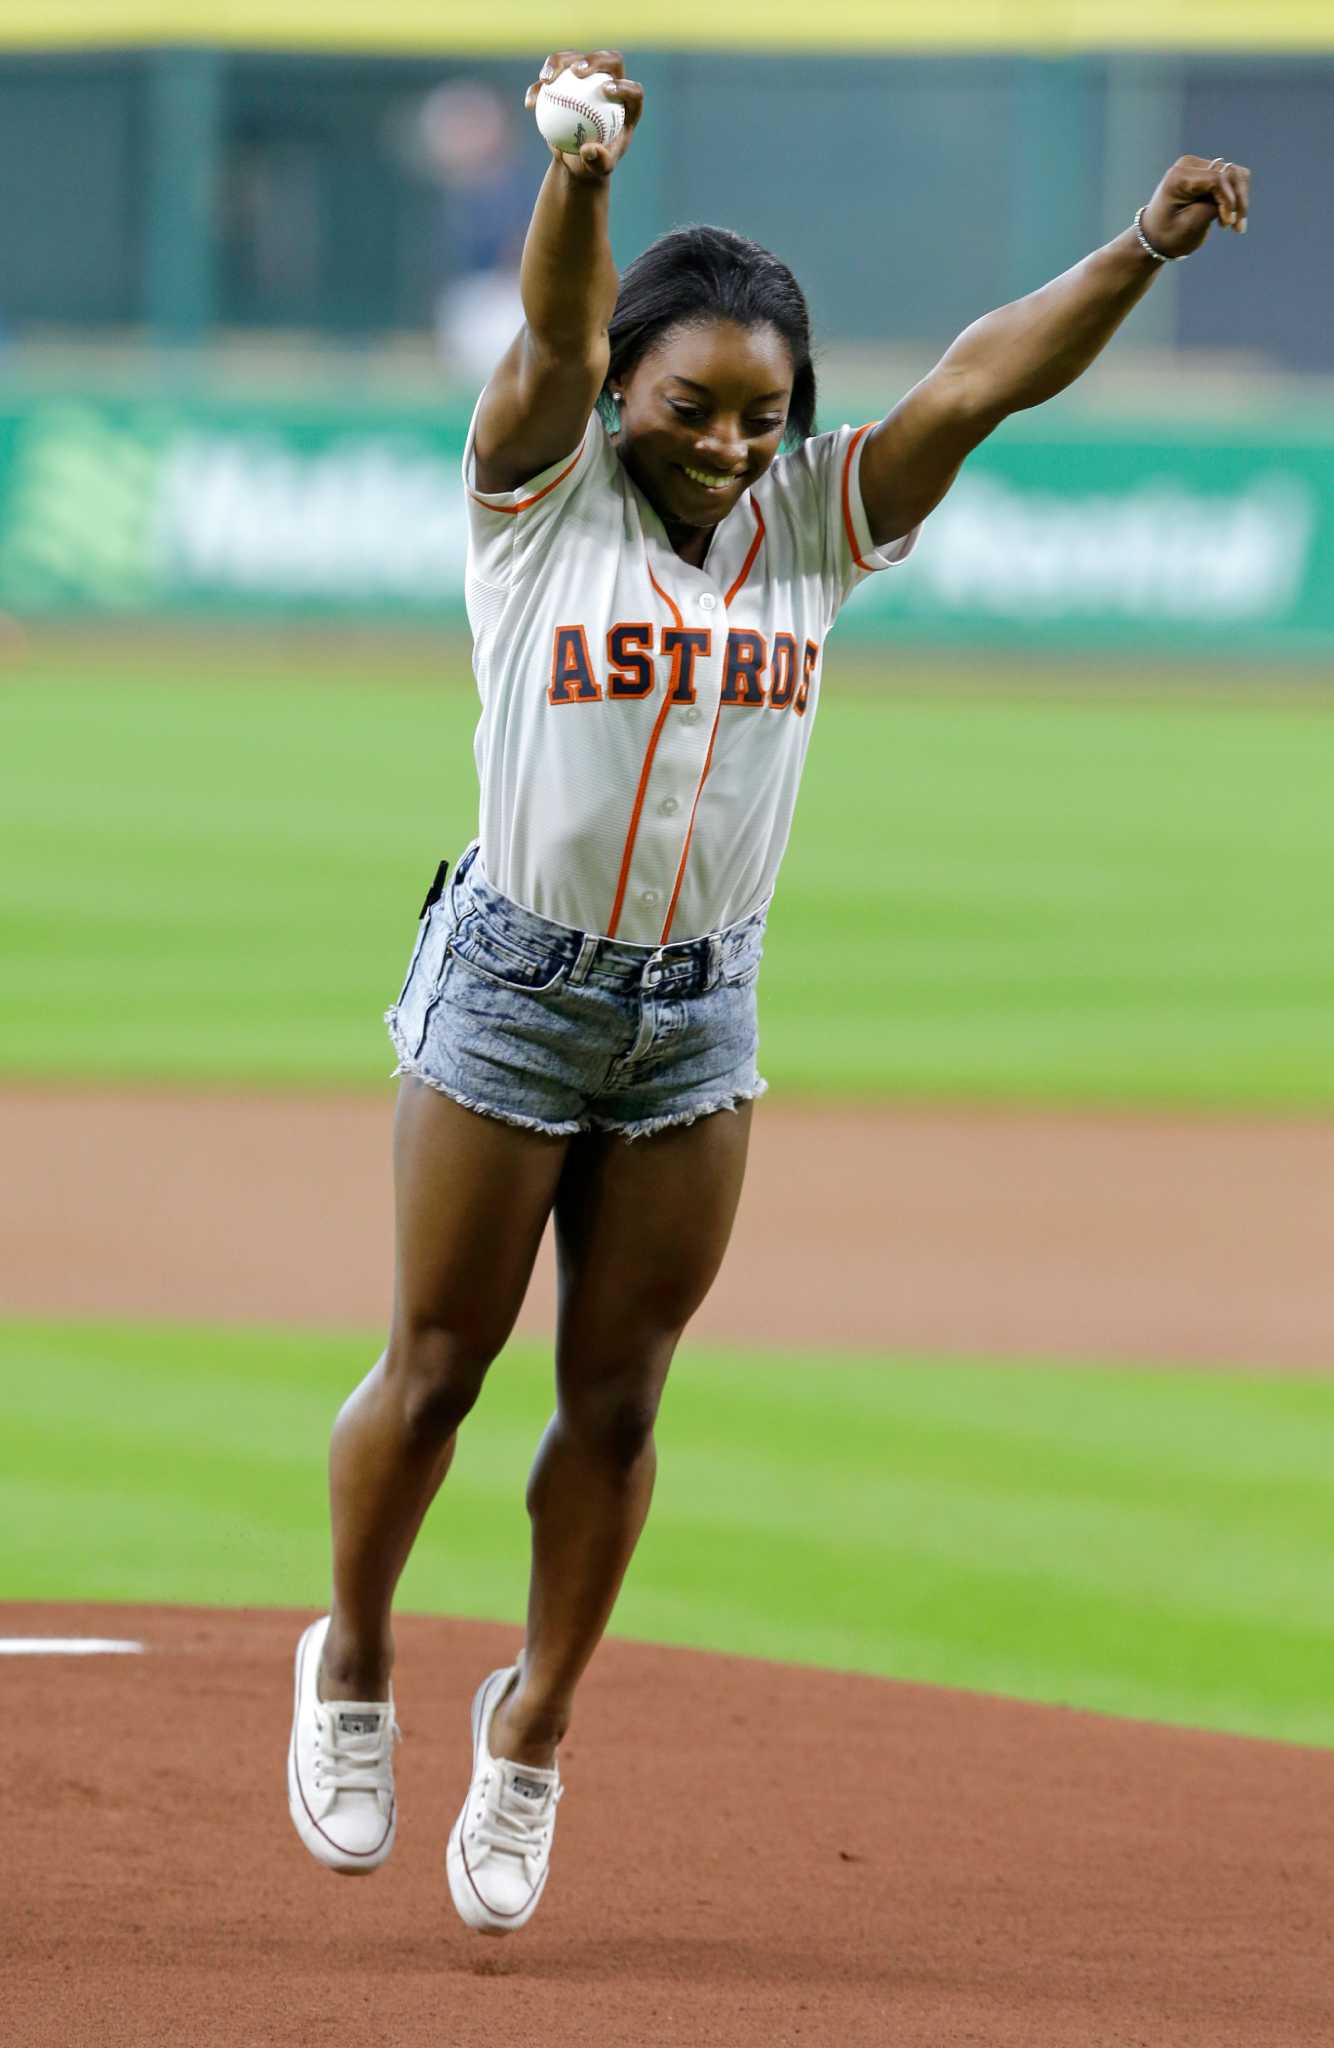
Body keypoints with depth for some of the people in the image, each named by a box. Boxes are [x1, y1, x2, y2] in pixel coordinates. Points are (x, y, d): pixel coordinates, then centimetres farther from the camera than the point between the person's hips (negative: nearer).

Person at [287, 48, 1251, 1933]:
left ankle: (532, 1731, 22)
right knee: (439, 1363, 5)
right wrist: (584, 170, -47)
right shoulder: (543, 494, -8)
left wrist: (1146, 246, -23)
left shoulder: (812, 525, 2)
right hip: (511, 991, -3)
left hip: (703, 1017, 3)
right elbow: (556, 329, -27)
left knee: (618, 1396, 7)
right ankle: (352, 1664, 27)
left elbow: (981, 382, -9)